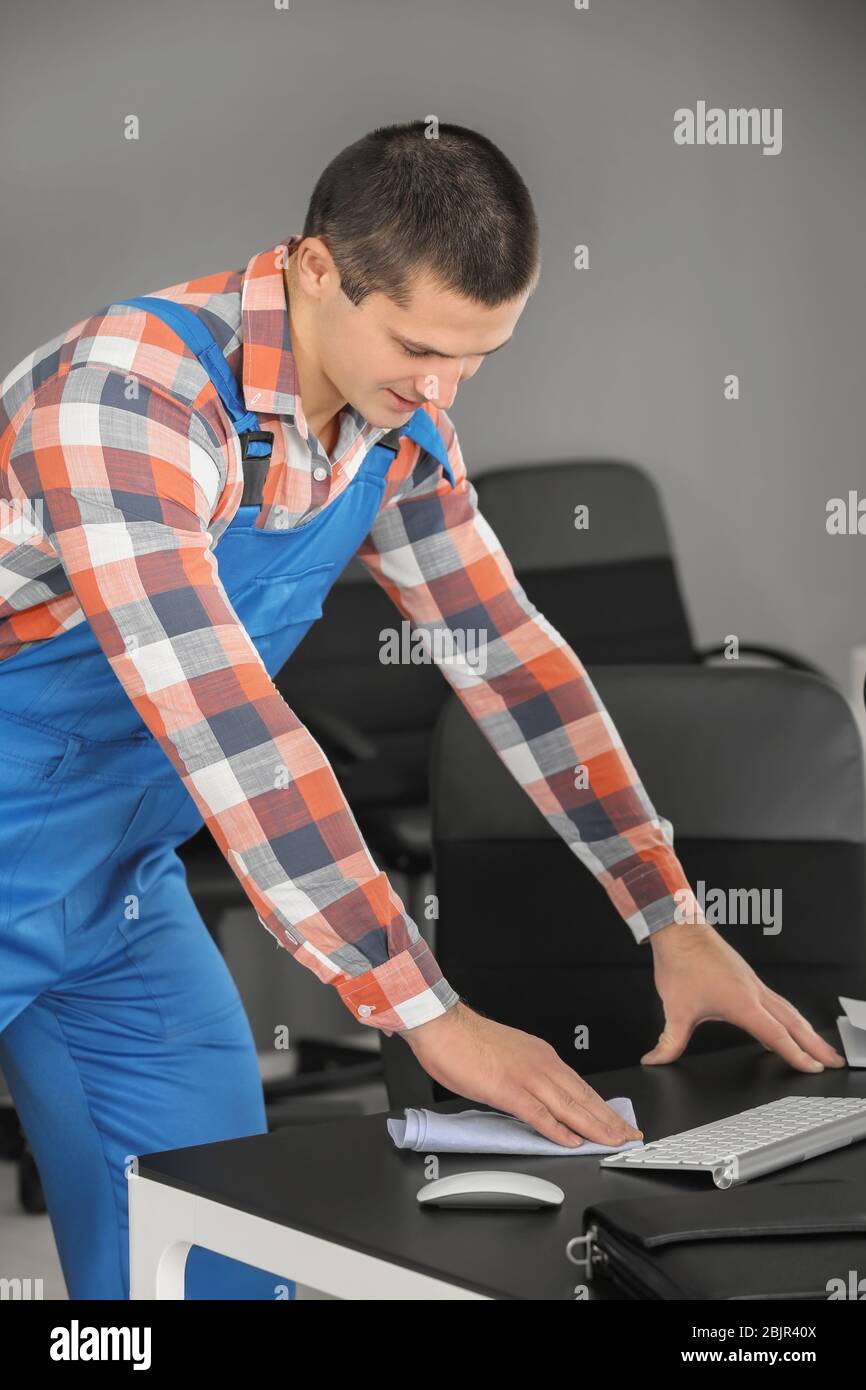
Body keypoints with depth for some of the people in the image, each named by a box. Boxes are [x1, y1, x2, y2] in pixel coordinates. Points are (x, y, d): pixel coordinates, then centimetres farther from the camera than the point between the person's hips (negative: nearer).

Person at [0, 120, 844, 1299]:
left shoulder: (402, 427, -6)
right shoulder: (129, 393, -29)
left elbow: (505, 650, 1)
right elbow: (223, 724, -36)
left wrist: (676, 923, -5)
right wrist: (433, 1016, -37)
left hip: (121, 892, 7)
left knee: (222, 1264, 6)